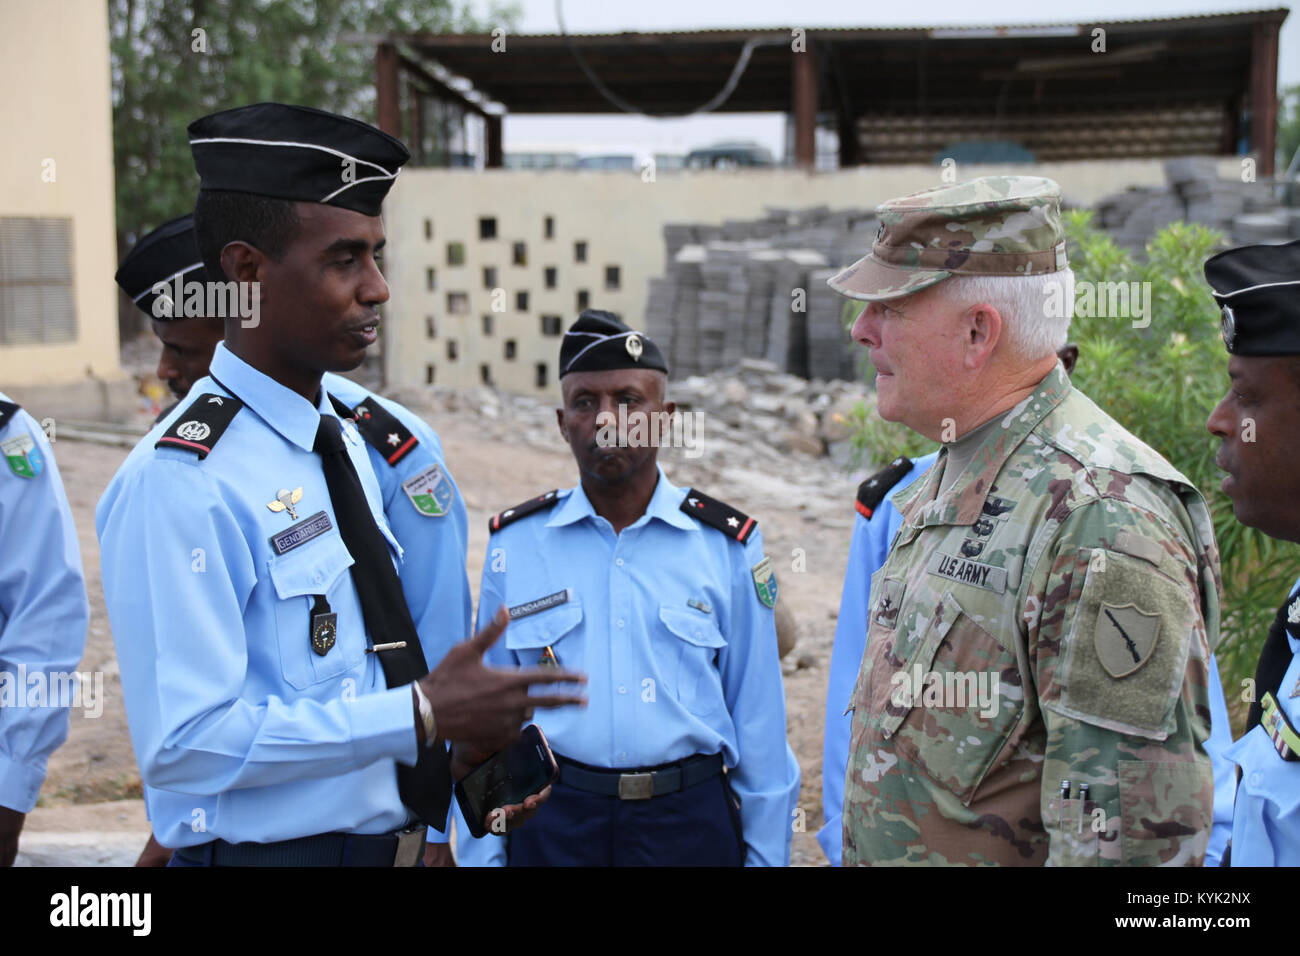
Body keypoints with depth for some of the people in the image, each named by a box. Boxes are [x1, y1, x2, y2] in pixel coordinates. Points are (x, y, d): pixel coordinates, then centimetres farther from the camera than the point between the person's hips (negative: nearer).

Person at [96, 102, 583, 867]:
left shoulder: (347, 443, 7)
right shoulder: (179, 481, -20)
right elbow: (186, 743, -24)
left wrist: (455, 750, -1)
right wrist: (421, 714, -24)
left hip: (389, 837, 8)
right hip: (272, 848, -7)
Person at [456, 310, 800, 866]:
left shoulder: (728, 545, -2)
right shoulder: (513, 545, 0)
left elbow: (758, 720, 2)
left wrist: (765, 854, 2)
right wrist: (483, 854, 2)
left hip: (691, 822, 0)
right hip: (552, 824, 0)